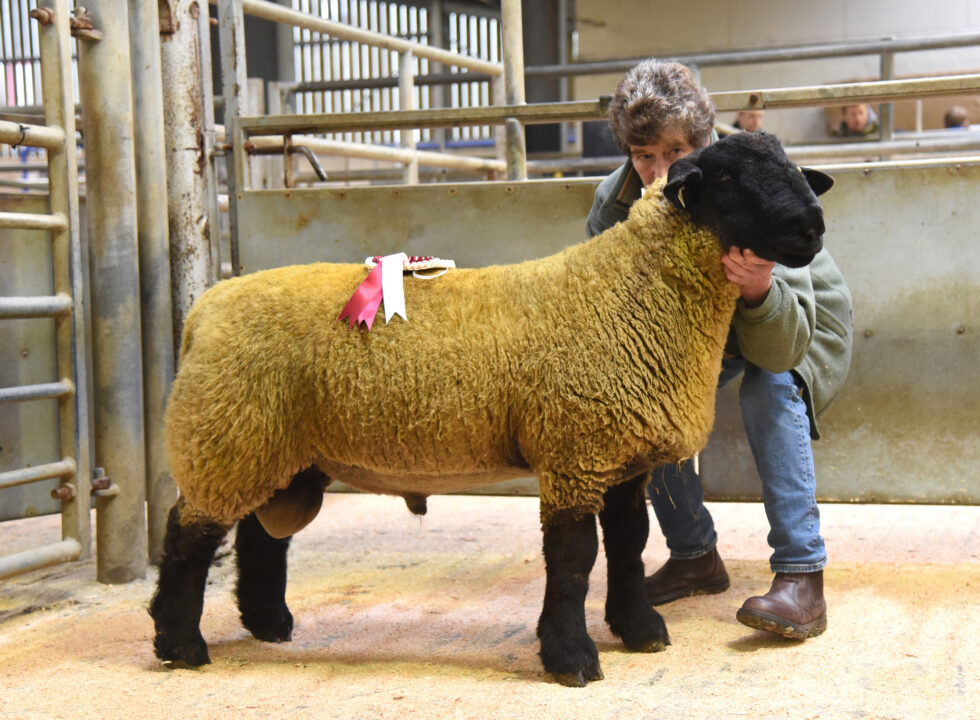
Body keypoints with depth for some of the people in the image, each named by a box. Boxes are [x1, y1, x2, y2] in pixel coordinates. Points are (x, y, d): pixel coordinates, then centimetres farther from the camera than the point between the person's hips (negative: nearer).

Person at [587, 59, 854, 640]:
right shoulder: (615, 204, -23)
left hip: (800, 317, -4)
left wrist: (758, 290, -64)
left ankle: (802, 577, -31)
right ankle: (695, 555, 1)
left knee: (770, 388, -33)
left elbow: (783, 348, -42)